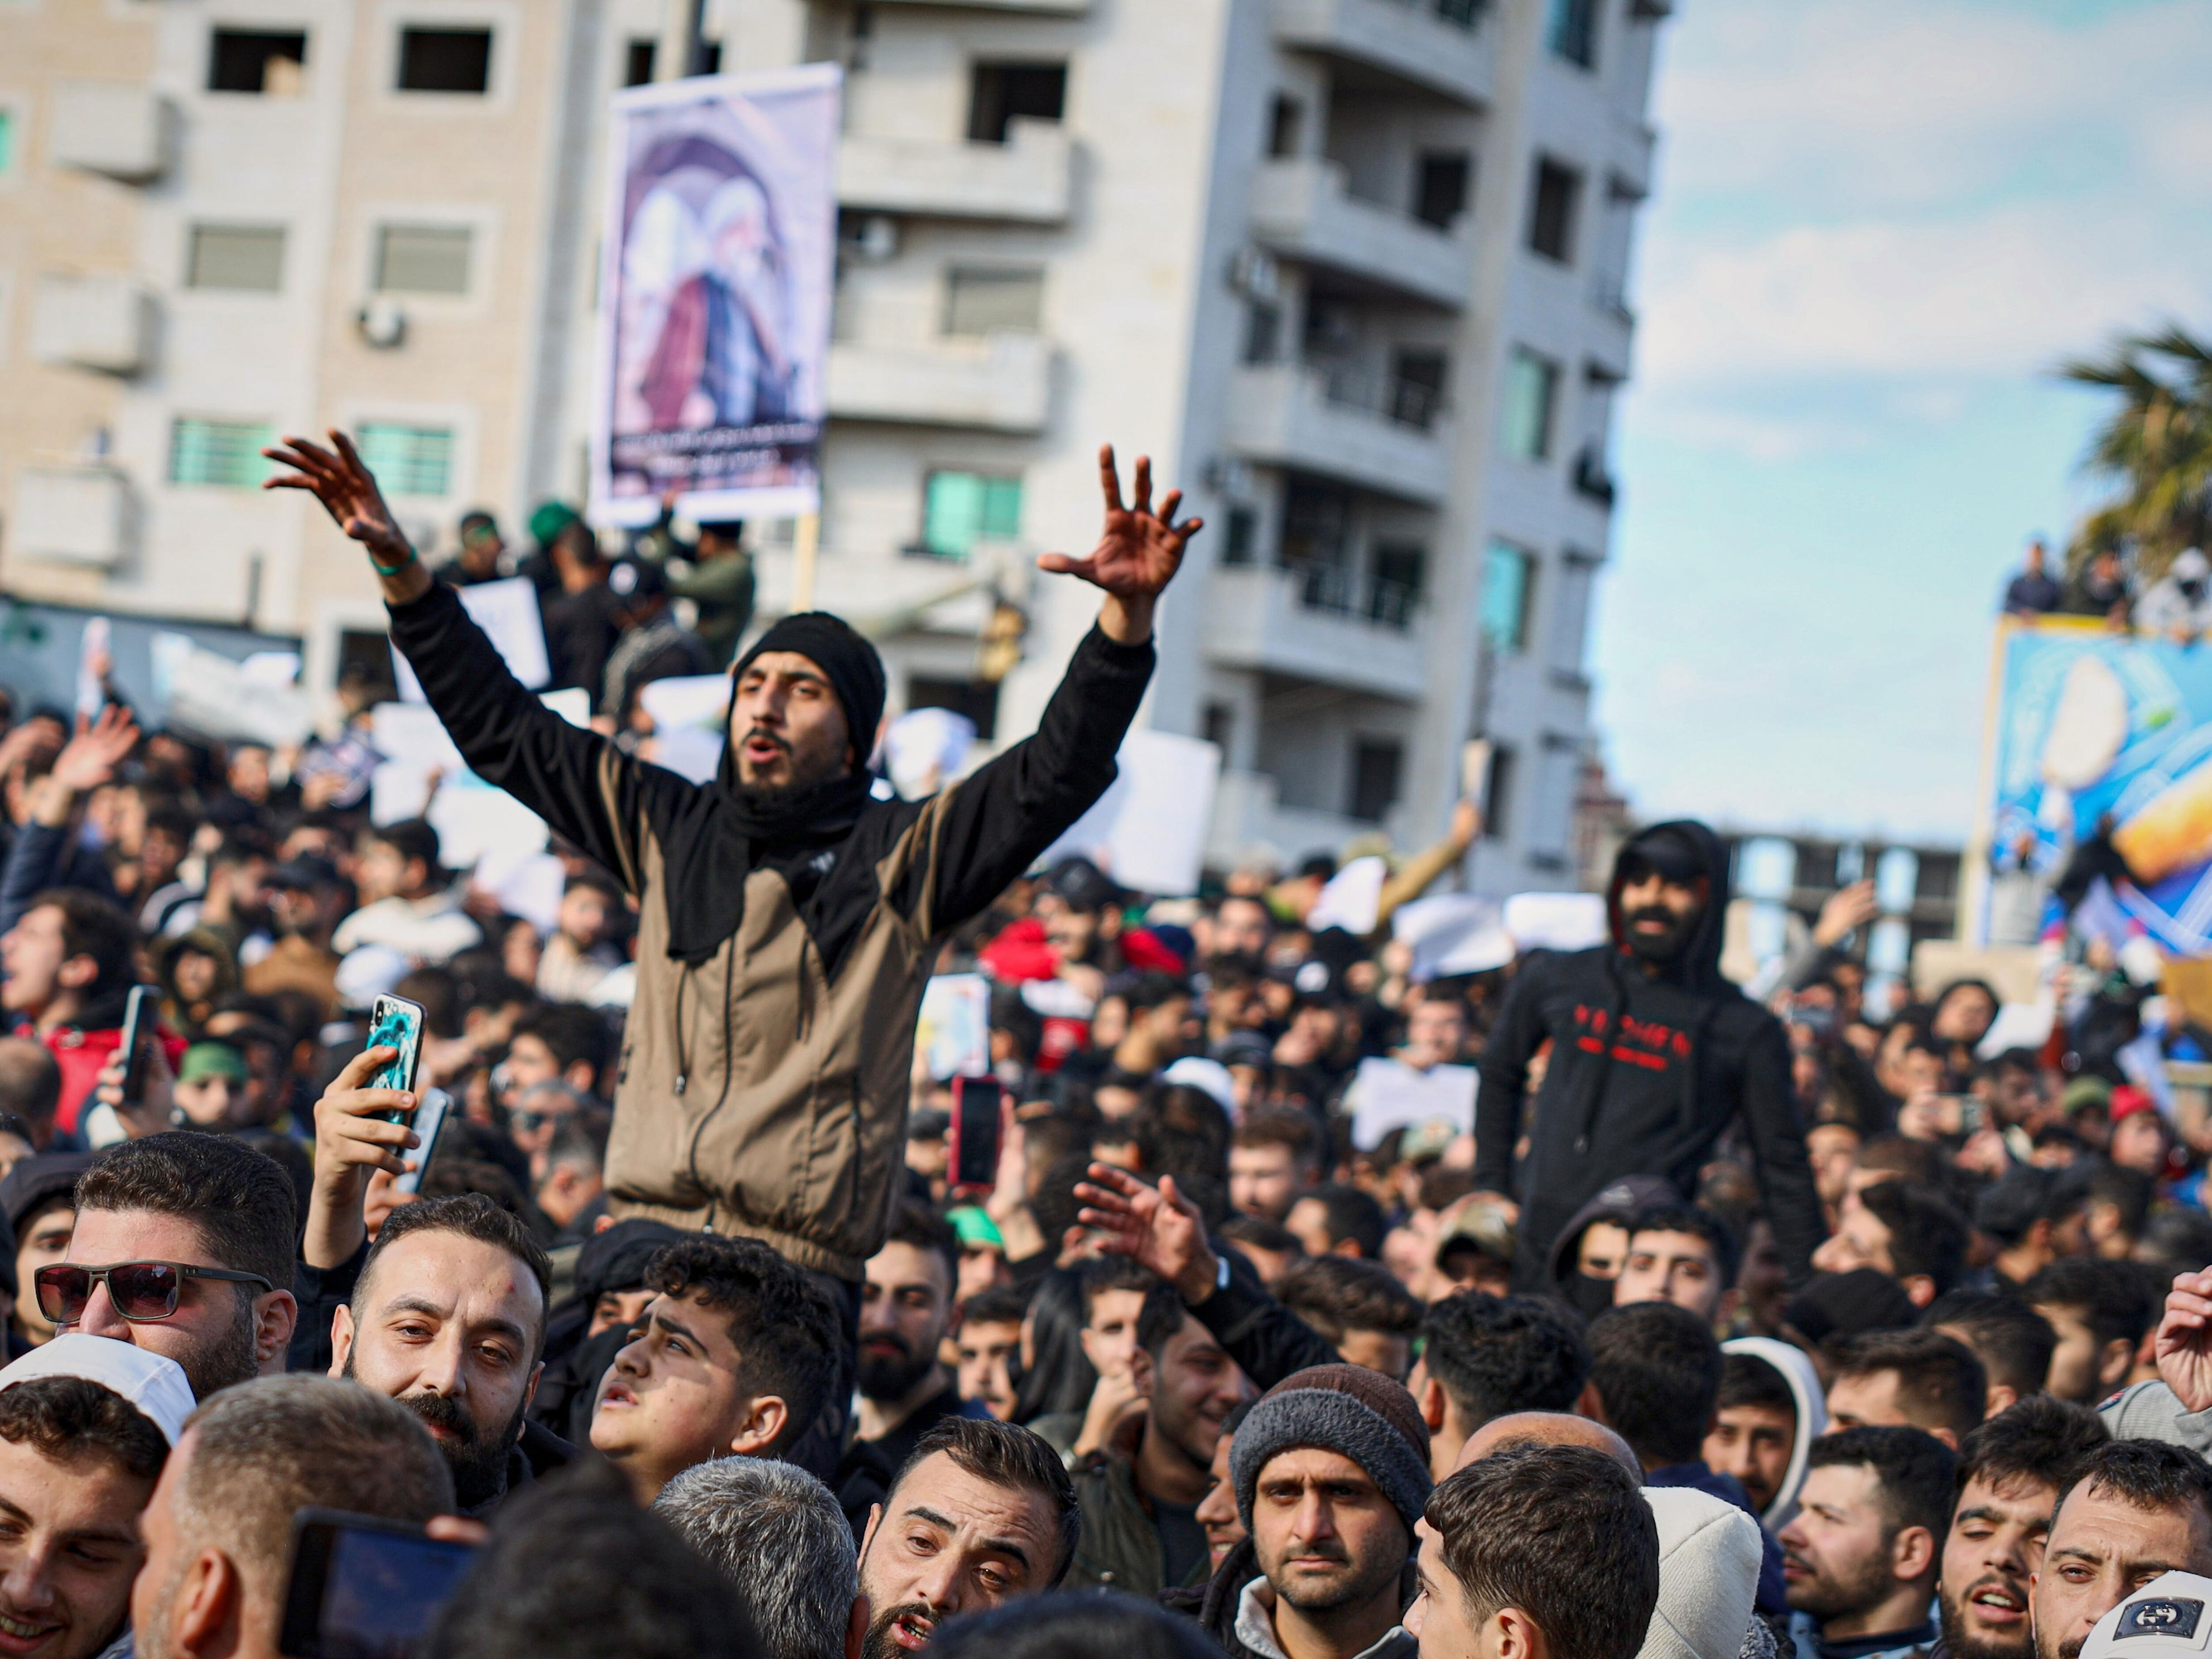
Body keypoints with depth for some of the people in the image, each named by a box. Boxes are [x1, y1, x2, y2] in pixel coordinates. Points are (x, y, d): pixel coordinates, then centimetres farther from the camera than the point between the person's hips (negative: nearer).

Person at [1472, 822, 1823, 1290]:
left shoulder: (1745, 1030, 1)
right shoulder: (1553, 983, 8)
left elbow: (1785, 1169, 4)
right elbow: (1500, 1073, 26)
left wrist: (1808, 1289, 0)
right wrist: (1491, 1186, 19)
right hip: (1534, 1255, 3)